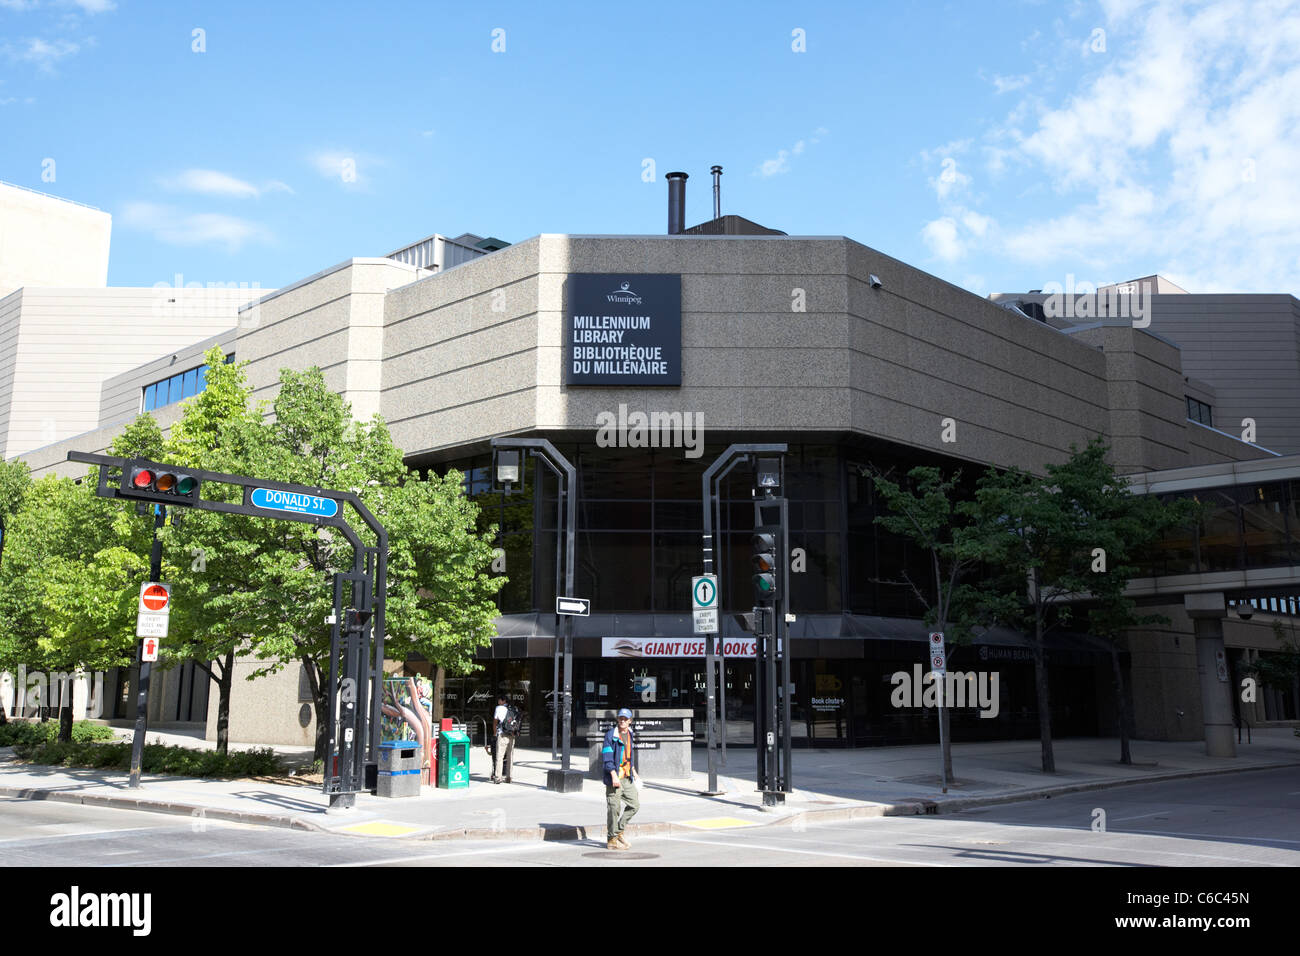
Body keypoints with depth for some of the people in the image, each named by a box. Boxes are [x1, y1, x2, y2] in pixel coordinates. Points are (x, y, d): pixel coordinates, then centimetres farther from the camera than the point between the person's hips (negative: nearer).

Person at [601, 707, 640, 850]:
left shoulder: (629, 734, 13)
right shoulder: (611, 734, -10)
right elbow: (607, 756, -15)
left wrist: (633, 771, 28)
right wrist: (614, 775, -22)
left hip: (627, 778, 7)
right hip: (614, 778, -7)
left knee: (634, 805, 9)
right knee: (614, 808, -3)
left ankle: (618, 832, 21)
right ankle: (612, 839, 7)